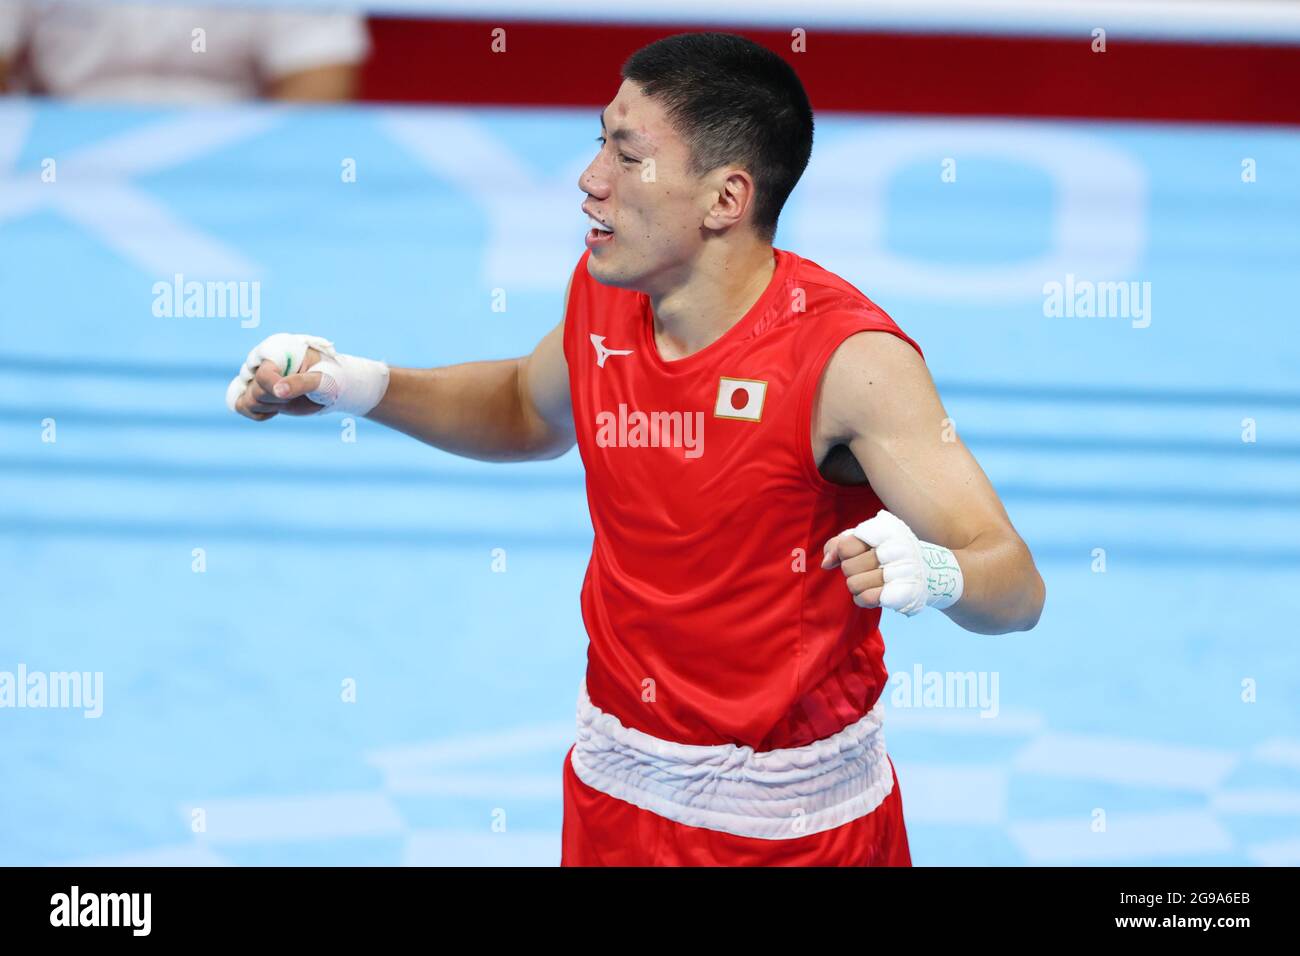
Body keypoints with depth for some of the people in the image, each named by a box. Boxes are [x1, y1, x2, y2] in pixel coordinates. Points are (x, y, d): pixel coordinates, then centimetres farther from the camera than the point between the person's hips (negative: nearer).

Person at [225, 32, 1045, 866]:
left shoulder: (850, 358, -25)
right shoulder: (602, 295, -6)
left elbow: (1016, 587, -28)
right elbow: (530, 408, 19)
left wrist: (930, 572, -51)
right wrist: (360, 386, 4)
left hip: (798, 821, -5)